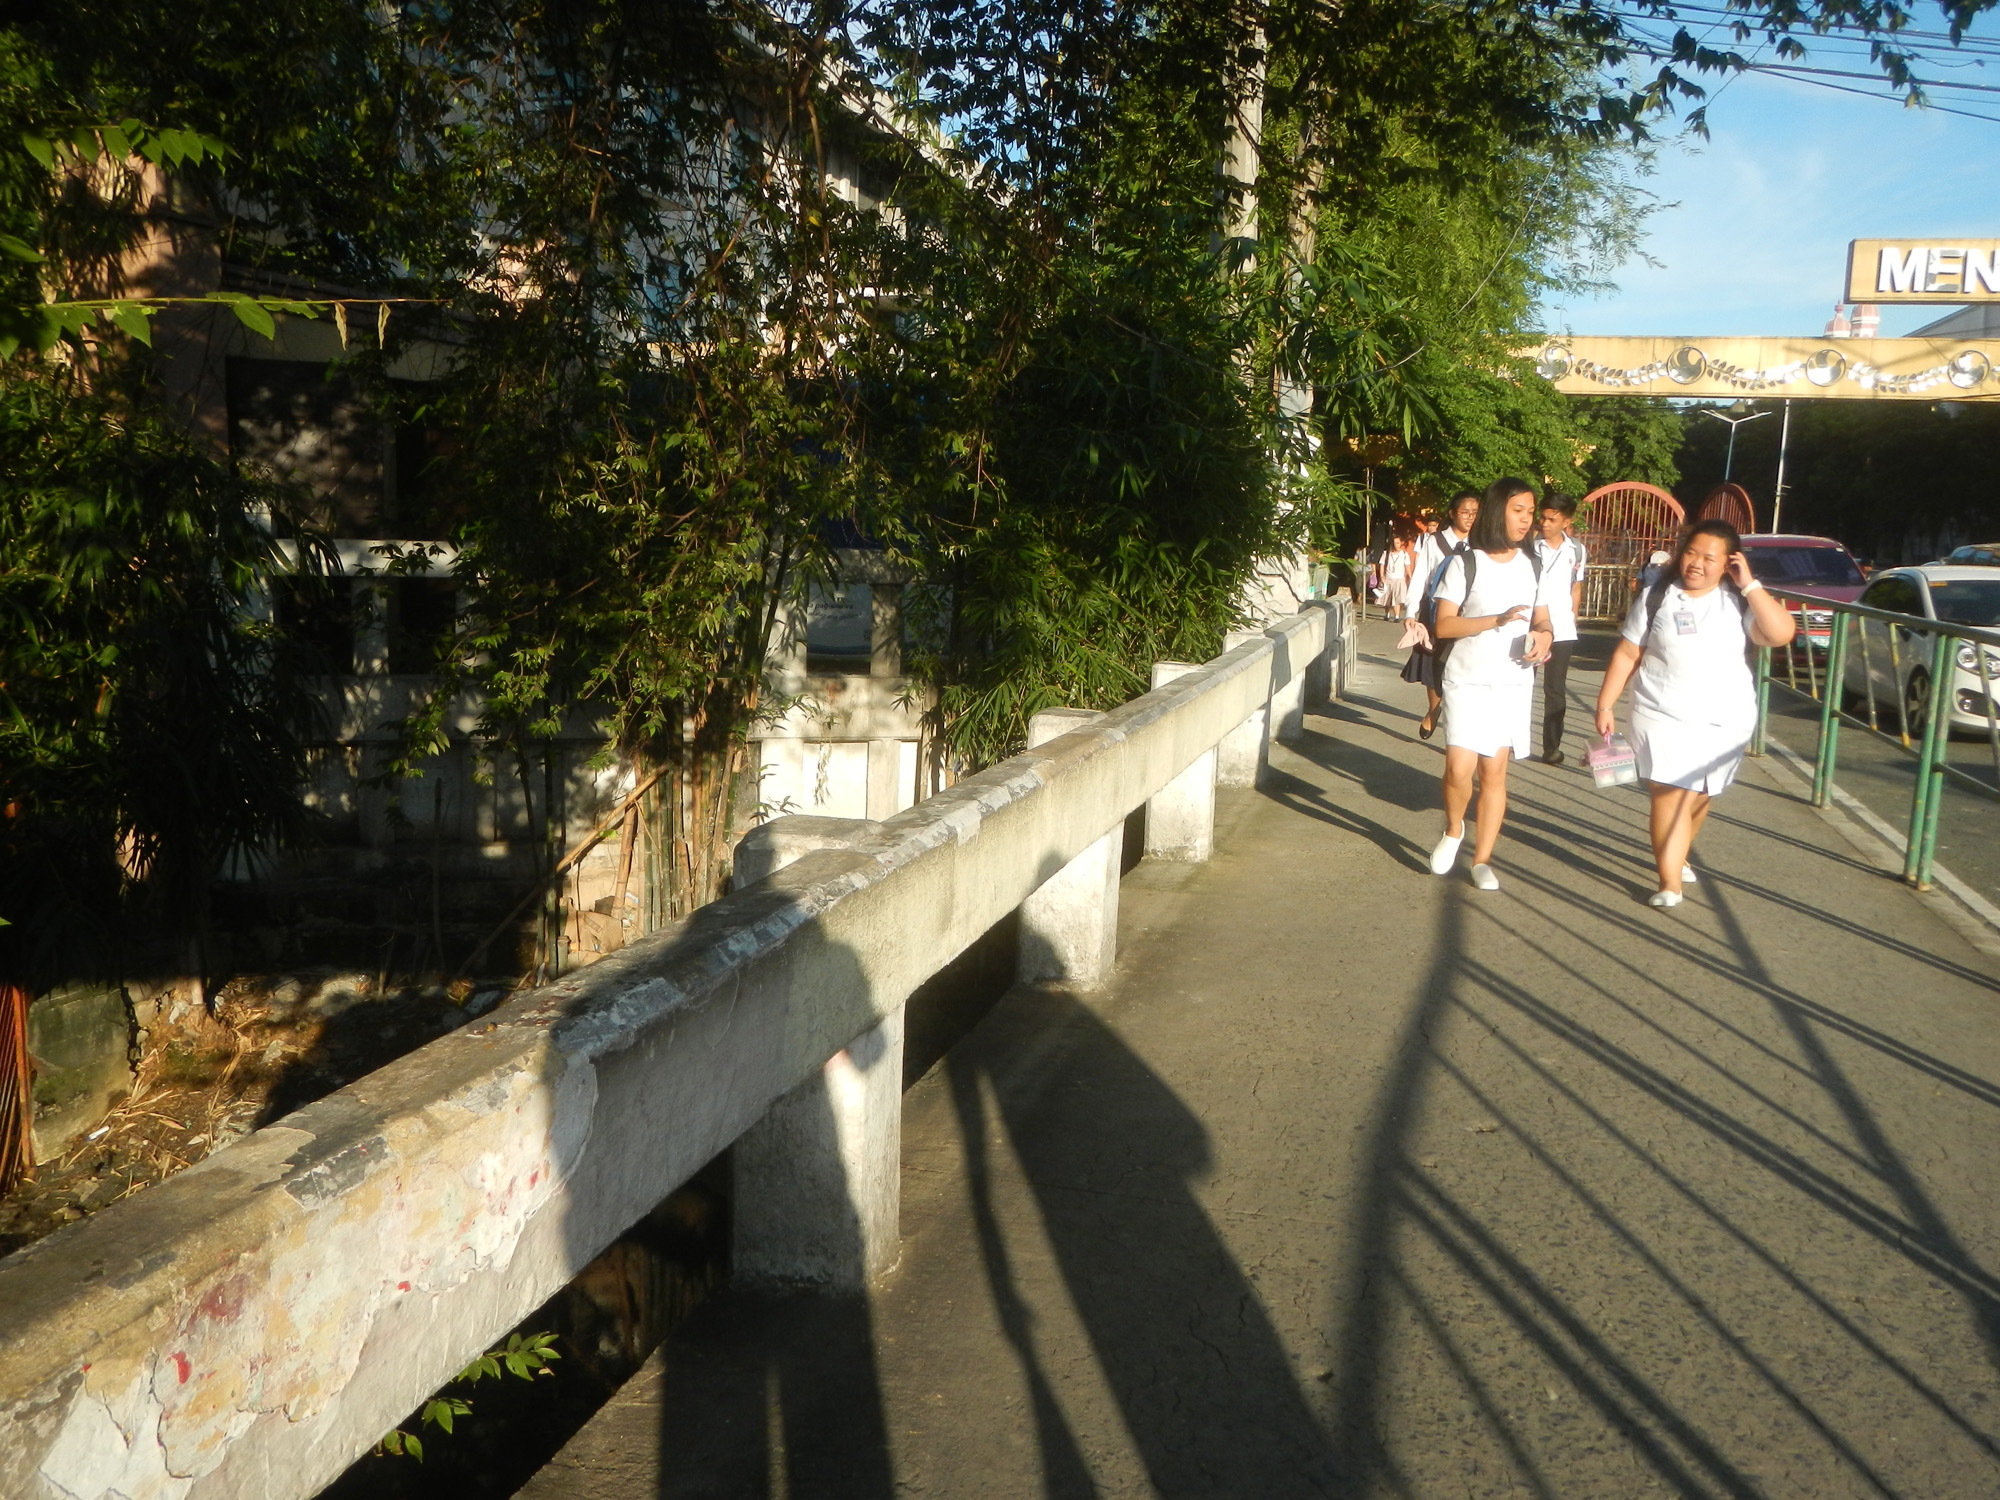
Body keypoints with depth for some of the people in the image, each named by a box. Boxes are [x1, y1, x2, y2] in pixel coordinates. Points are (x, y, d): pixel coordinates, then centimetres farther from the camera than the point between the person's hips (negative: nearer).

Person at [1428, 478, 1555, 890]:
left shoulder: (1532, 568, 9)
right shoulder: (1465, 564, -4)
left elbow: (1542, 621, 16)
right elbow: (1444, 624, -9)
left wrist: (1542, 638, -8)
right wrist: (1497, 620, -20)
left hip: (1513, 682, 3)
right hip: (1467, 681, -3)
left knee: (1494, 770, 3)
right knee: (1459, 767, -13)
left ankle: (1482, 860, 12)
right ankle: (1453, 830, 18)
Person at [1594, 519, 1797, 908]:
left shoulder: (1738, 602, 0)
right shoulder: (1656, 597, 0)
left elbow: (1781, 634, -17)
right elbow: (1626, 655, 2)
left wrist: (1749, 585, -15)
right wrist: (1605, 705, -2)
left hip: (1725, 721, 2)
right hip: (1664, 717, -2)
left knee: (1698, 797, 14)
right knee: (1669, 796, -12)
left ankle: (1677, 858, 38)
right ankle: (1670, 883, -9)